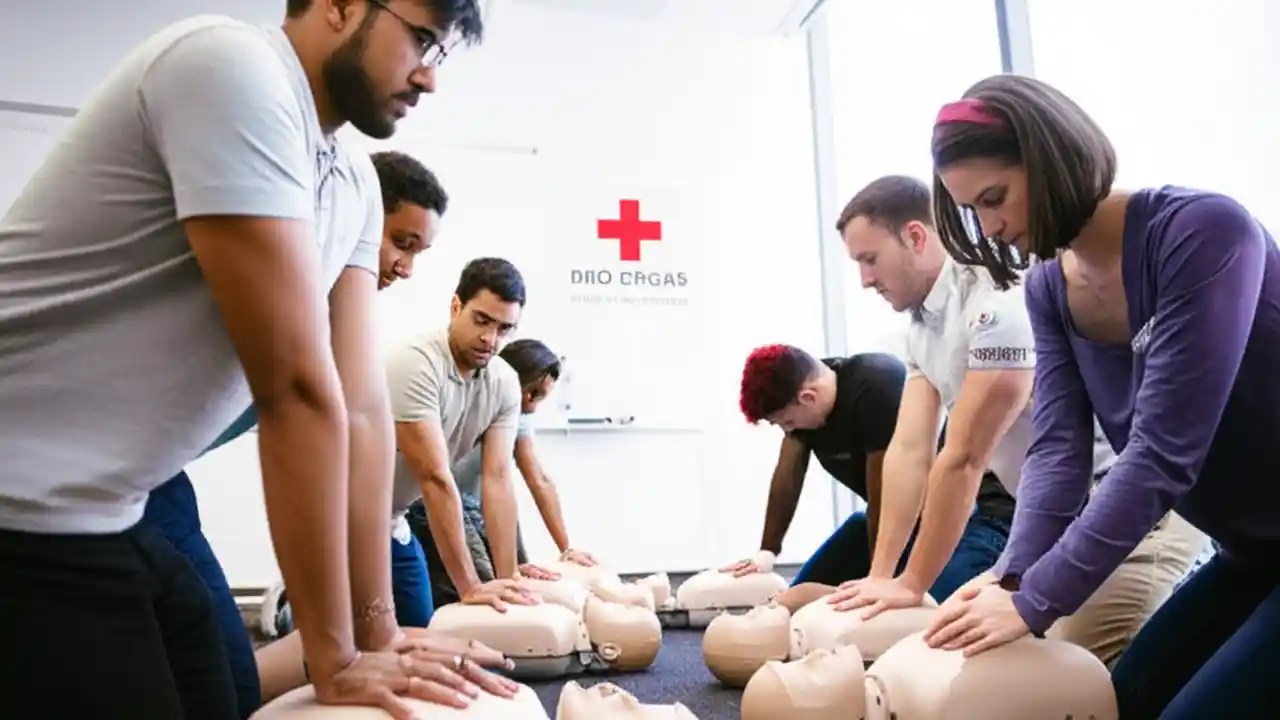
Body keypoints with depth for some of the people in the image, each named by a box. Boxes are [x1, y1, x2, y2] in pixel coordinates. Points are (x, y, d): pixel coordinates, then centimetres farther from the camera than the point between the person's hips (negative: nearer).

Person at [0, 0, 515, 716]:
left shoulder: (355, 188, 6)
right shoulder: (234, 67, -20)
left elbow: (362, 406, -1)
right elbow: (296, 388, -24)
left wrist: (378, 629, -3)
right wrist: (335, 658, -18)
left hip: (103, 516, 8)